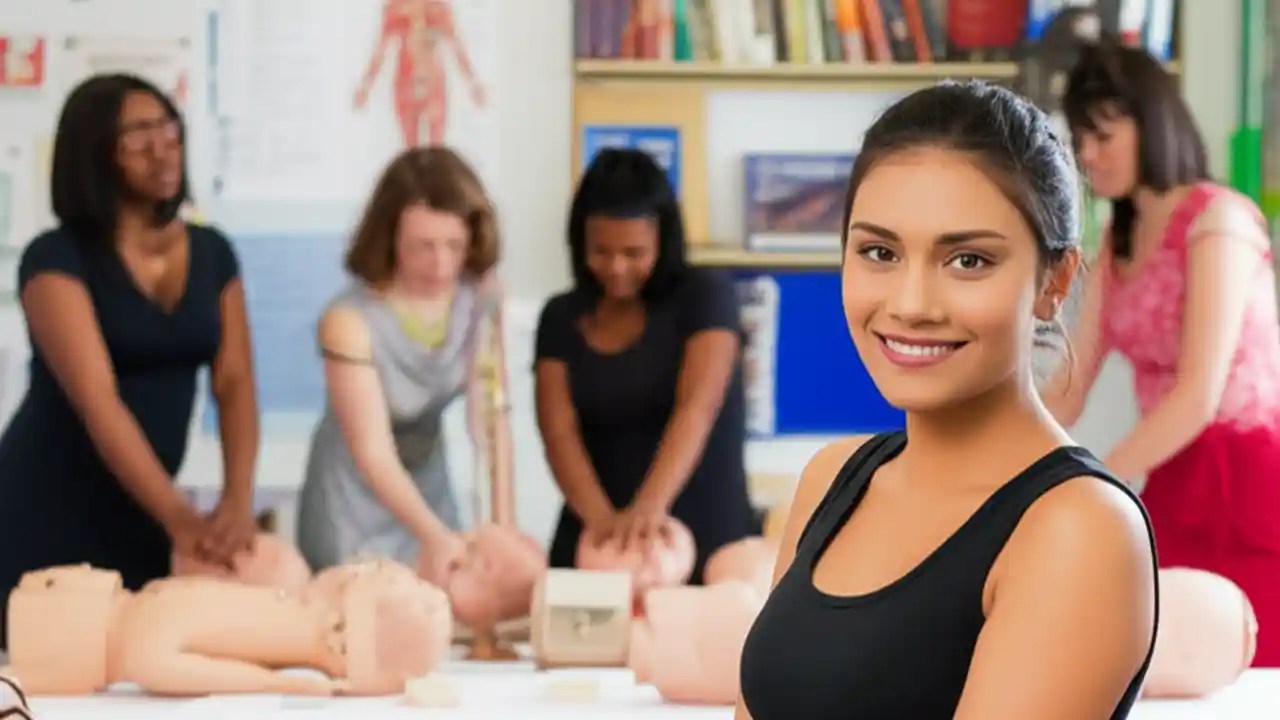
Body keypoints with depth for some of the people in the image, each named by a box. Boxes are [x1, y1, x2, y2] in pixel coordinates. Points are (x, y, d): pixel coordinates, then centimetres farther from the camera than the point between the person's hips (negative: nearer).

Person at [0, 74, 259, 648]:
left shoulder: (212, 254, 6)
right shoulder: (57, 259, -12)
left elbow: (235, 384, -1)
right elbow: (96, 400, -22)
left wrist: (237, 501, -19)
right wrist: (179, 517, -33)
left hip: (139, 510, 5)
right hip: (50, 513, -5)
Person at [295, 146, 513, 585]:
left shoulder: (481, 297, -13)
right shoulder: (351, 321, -27)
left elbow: (491, 417, -16)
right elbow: (374, 453, -30)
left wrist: (503, 522, -27)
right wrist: (434, 536, -44)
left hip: (429, 488, 4)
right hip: (357, 502, -4)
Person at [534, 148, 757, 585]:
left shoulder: (705, 297, -4)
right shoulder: (561, 319, 5)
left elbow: (696, 409, -20)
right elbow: (559, 433, -7)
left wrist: (650, 505, -36)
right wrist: (601, 518, -27)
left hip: (705, 540, -3)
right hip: (596, 544, 3)